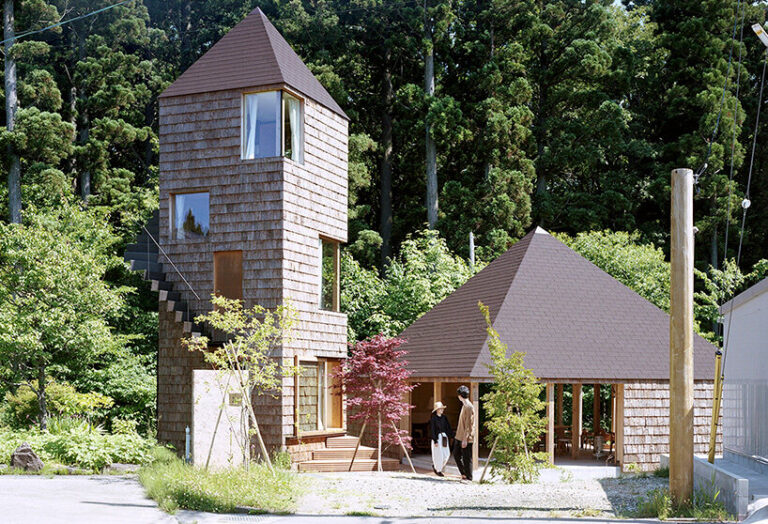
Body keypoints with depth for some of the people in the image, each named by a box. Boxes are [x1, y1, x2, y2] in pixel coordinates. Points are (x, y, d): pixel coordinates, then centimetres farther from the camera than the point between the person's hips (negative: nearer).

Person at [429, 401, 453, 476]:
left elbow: (448, 428, 11)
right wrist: (435, 440, -15)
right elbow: (432, 430, -10)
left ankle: (435, 465, 24)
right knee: (439, 454, -4)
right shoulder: (433, 418, -8)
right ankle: (438, 470, 11)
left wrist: (451, 436, 1)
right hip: (437, 437, -6)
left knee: (447, 454, 3)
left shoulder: (444, 418, 9)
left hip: (444, 437, 6)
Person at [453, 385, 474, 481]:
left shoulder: (469, 407, -17)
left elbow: (468, 424, -19)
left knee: (466, 458, -1)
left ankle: (468, 477, 8)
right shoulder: (464, 405, 13)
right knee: (456, 455, 14)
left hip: (466, 438, -10)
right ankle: (464, 474, 23)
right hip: (459, 437, 10)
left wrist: (465, 439, -20)